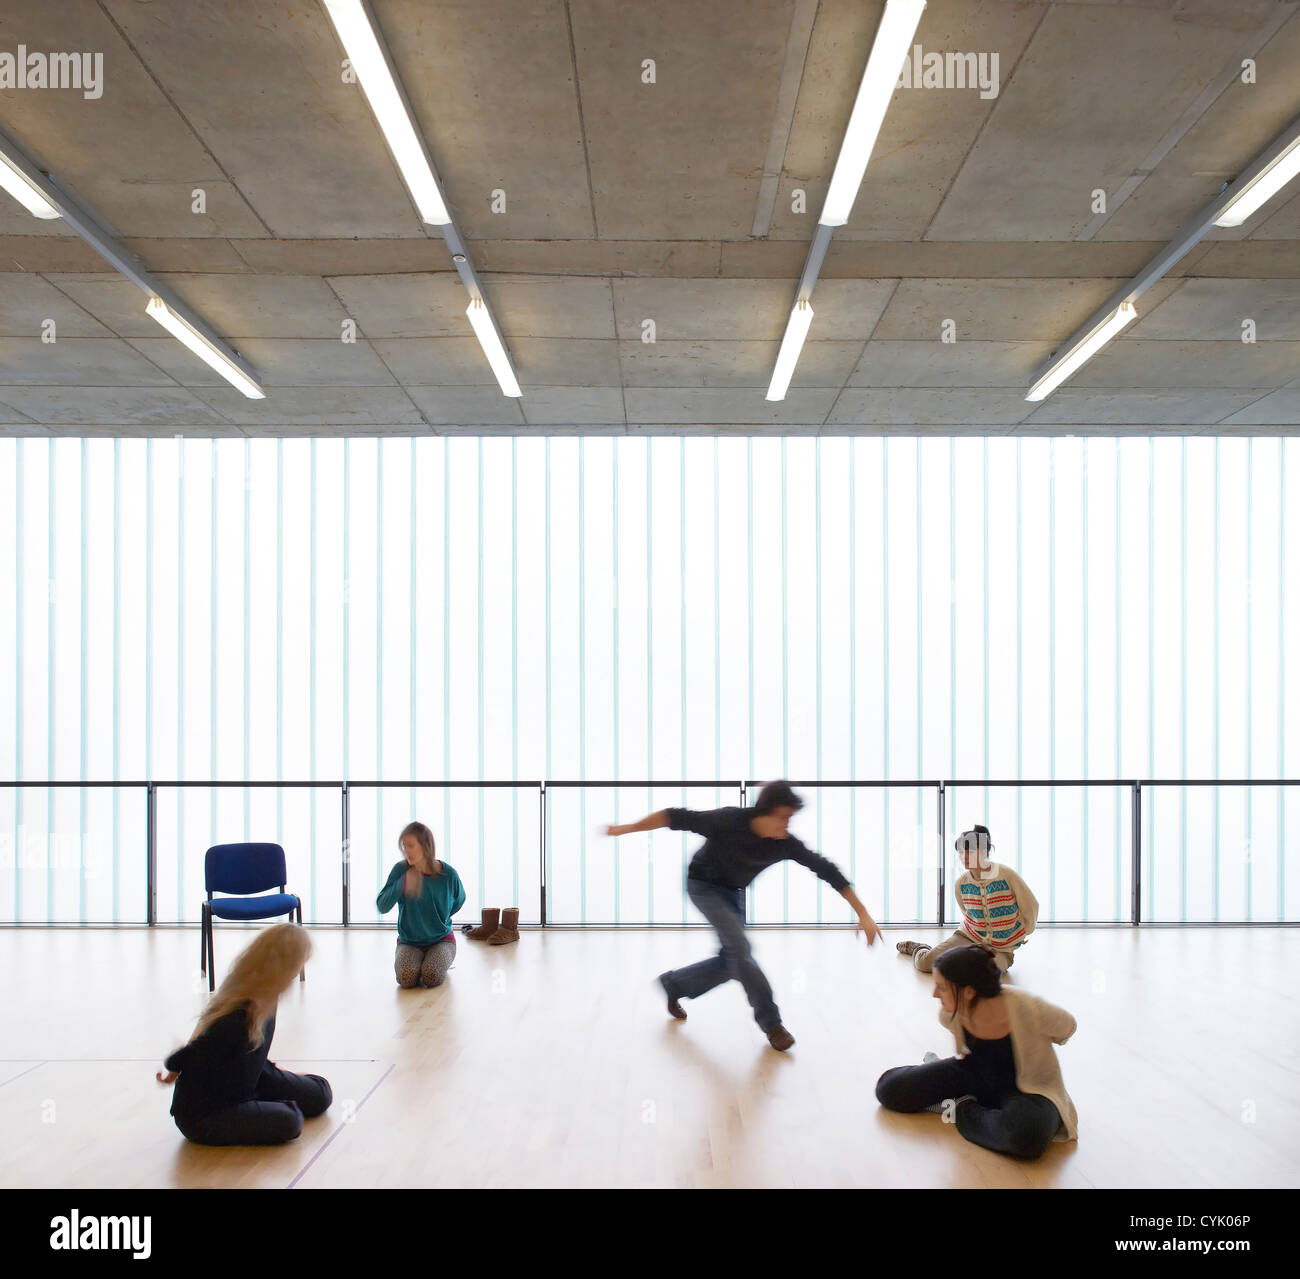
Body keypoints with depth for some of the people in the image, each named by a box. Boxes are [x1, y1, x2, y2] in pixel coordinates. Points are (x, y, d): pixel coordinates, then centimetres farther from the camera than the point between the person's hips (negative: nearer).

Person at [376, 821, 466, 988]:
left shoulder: (448, 874, -12)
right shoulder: (400, 870, -11)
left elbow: (459, 900, 10)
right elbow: (382, 907, -17)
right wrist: (402, 884, -32)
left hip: (441, 939, 0)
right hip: (408, 941, 0)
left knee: (432, 977, -27)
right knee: (406, 978, -28)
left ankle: (444, 958, 8)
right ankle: (419, 960, 7)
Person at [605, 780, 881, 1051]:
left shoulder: (785, 843, -23)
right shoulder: (729, 821, -35)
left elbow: (825, 869, -18)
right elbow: (676, 817, -31)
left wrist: (862, 912, -18)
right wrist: (628, 828, -31)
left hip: (733, 893, 6)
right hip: (704, 886, -5)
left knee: (730, 963, 5)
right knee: (739, 947, -20)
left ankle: (673, 984, 28)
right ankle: (771, 1023, -7)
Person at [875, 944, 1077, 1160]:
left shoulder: (1026, 1008, -33)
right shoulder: (950, 1013, -18)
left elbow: (1066, 1027, -10)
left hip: (1028, 1088, -3)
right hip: (976, 1074, 4)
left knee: (1026, 1136, -41)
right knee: (889, 1088, -8)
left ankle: (964, 1112, -11)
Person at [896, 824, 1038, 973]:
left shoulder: (1007, 875, -17)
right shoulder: (960, 884, -5)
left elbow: (1031, 906, -3)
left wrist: (1023, 935, 9)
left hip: (1003, 948, -2)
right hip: (969, 937, 3)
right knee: (925, 964, -10)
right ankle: (918, 948, 27)